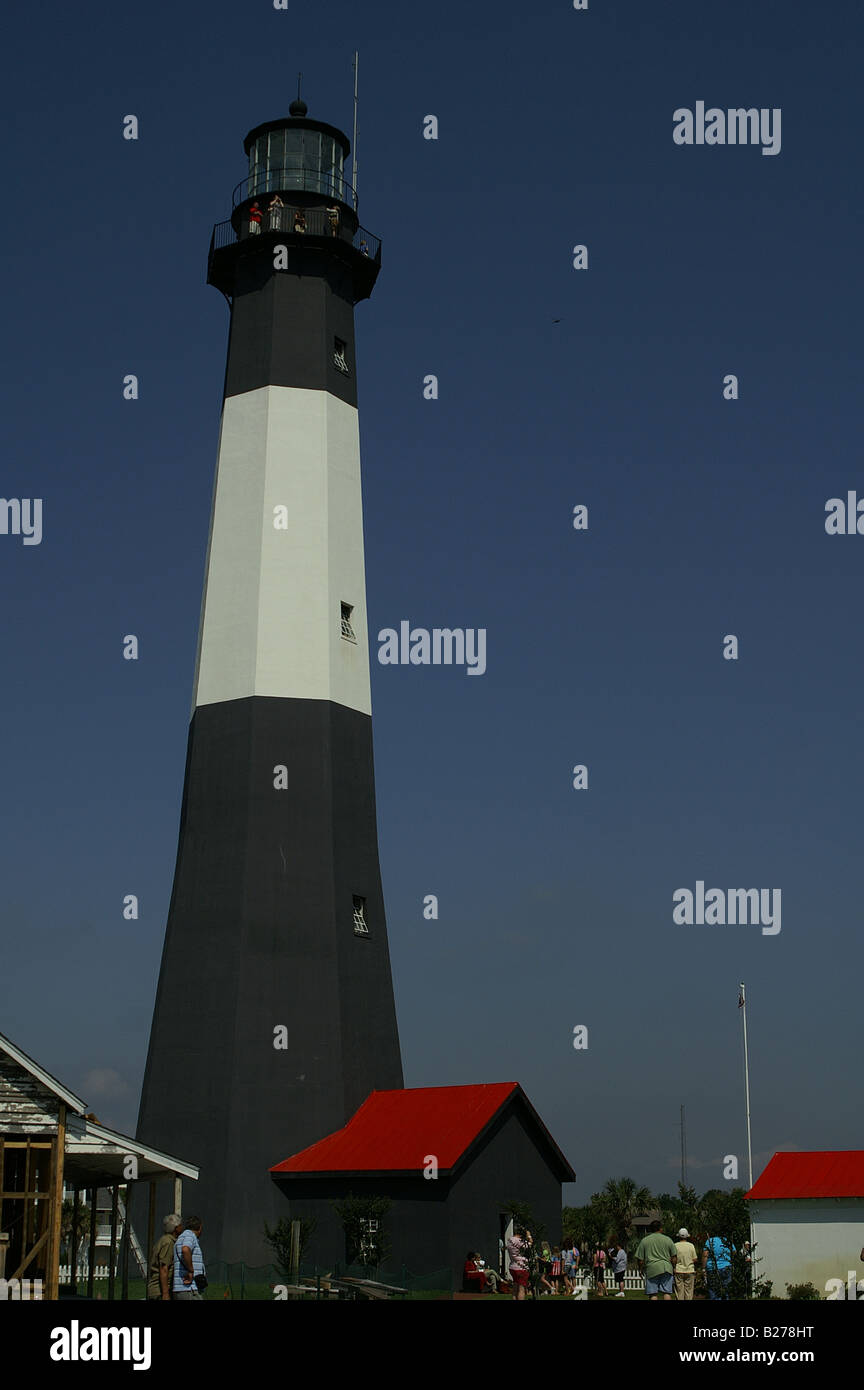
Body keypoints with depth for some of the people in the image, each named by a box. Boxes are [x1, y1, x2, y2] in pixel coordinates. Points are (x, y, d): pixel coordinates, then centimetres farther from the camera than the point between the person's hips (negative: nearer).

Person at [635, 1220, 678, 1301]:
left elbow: (640, 1260, 5)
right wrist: (673, 1268, 22)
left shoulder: (644, 1240, 7)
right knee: (667, 1292, 2)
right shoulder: (668, 1240, 7)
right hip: (666, 1268, 1)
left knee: (652, 1294, 1)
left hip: (651, 1269, -1)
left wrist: (641, 1269, 20)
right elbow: (674, 1257, 7)